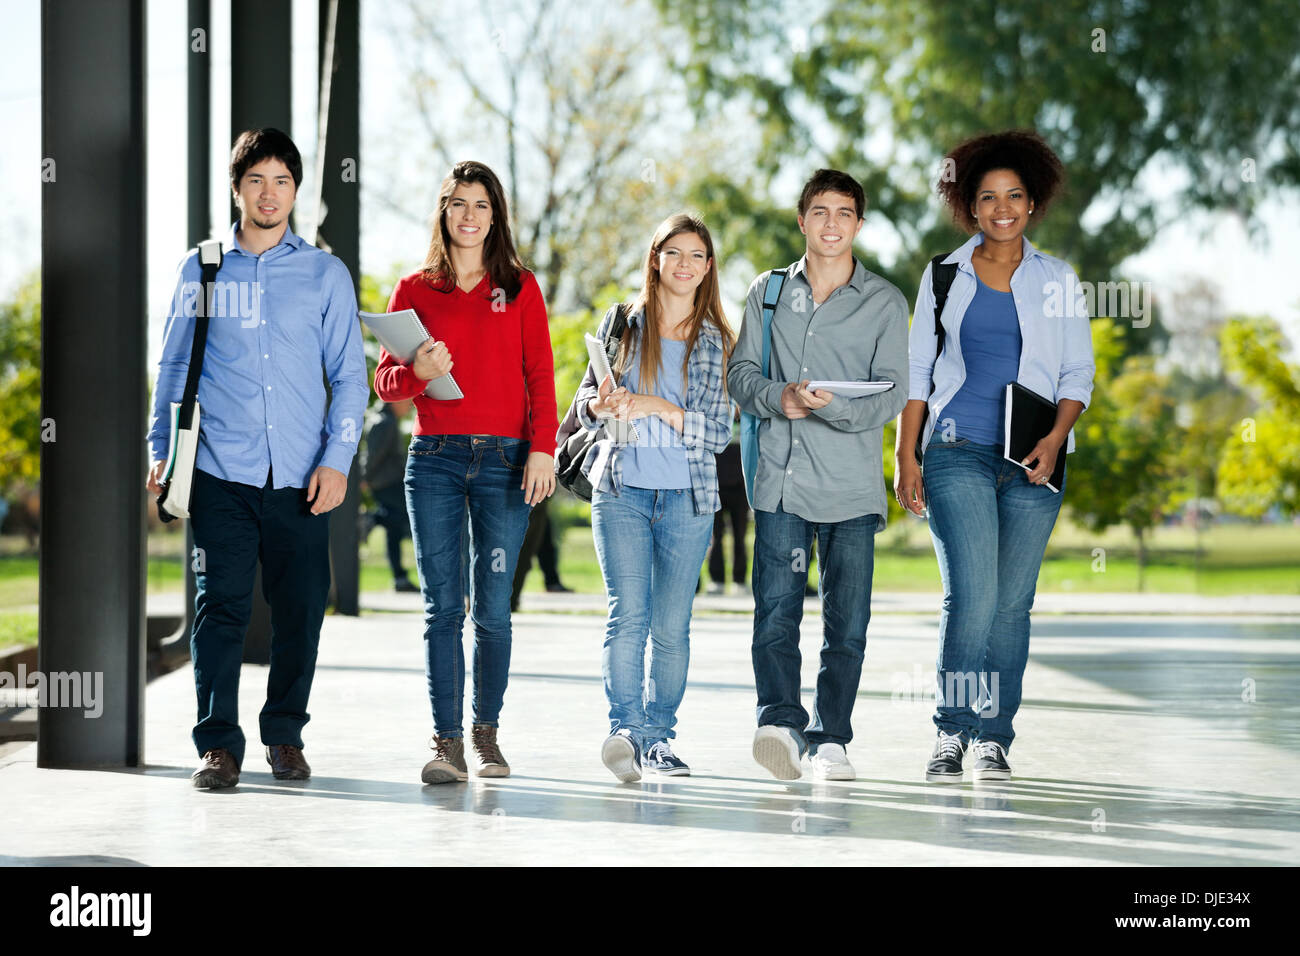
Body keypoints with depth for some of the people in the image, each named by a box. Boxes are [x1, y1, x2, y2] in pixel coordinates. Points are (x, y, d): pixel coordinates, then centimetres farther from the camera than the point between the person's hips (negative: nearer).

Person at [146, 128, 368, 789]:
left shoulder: (325, 274, 9)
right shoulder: (201, 270, 10)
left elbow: (349, 374, 9)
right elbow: (174, 365, 15)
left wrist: (337, 458, -1)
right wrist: (161, 451, 7)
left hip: (301, 478, 1)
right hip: (221, 470, -1)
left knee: (299, 610, 3)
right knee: (220, 607, -6)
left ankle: (285, 736, 18)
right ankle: (218, 744, 1)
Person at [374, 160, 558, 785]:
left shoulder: (520, 288, 11)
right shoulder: (414, 290, 11)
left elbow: (540, 375, 6)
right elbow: (384, 382, 9)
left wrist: (542, 447, -6)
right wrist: (418, 372, -13)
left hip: (504, 458, 0)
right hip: (434, 458, 0)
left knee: (491, 608, -1)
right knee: (442, 606, -4)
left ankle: (487, 733, 12)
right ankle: (447, 742, -4)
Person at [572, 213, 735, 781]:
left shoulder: (717, 344, 6)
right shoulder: (621, 325, 7)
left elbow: (718, 432, 0)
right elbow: (585, 402, 12)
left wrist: (658, 406, -13)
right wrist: (599, 404, -11)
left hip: (687, 497, 1)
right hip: (622, 489, -1)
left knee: (672, 626, 3)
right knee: (628, 614, -14)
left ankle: (658, 736, 13)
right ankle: (626, 729, -18)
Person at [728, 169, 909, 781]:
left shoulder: (885, 303, 7)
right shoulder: (768, 293, 13)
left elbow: (892, 393, -2)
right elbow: (741, 373, 11)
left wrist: (831, 407, -20)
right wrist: (777, 398, -11)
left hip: (852, 484, 0)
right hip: (781, 478, 1)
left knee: (847, 622, 0)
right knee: (775, 611, -13)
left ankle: (829, 740, 7)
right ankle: (780, 722, -19)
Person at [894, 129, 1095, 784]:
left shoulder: (1058, 281, 10)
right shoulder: (944, 276, 9)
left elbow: (1078, 373, 10)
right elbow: (916, 370, 10)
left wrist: (1054, 440, -7)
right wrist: (905, 456, 2)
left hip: (1032, 462, 1)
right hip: (957, 455, -1)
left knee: (1012, 603, 1)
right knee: (971, 596, -14)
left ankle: (994, 737, 10)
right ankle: (951, 731, -3)